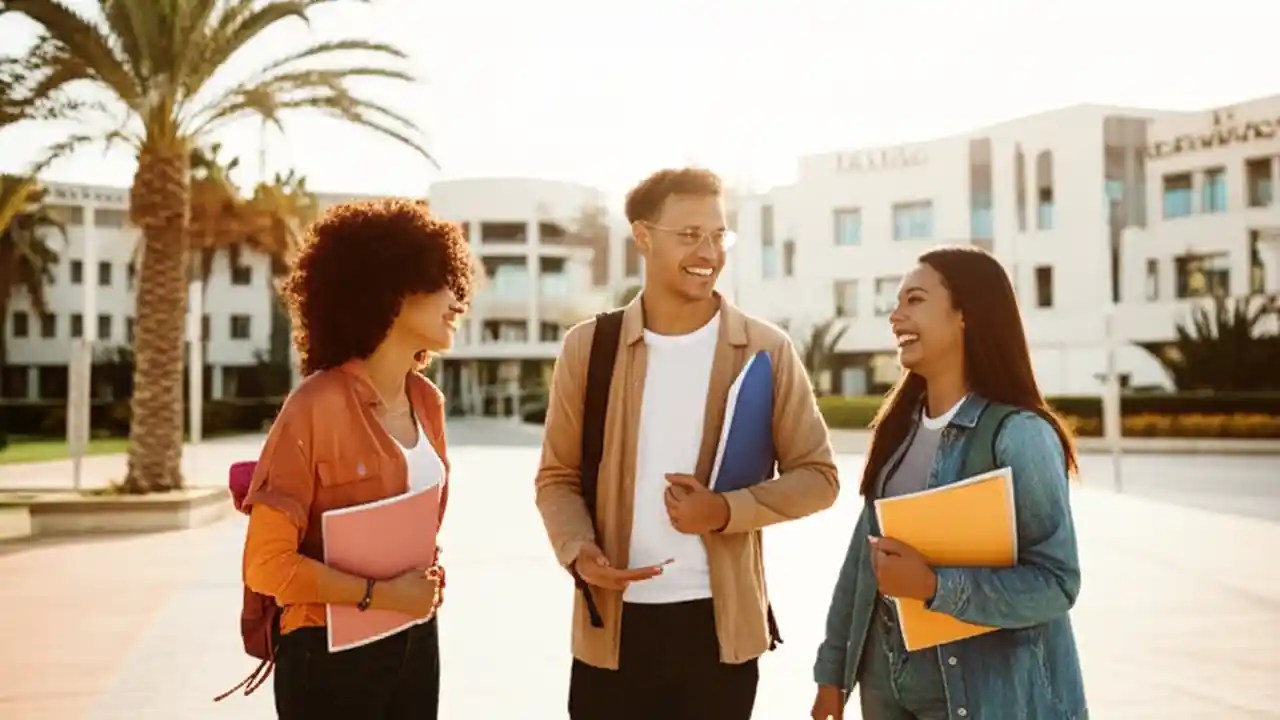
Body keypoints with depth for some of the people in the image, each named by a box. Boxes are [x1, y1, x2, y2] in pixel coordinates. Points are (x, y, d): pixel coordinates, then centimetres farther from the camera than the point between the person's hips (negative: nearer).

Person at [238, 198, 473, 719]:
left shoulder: (427, 400, 3)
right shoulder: (318, 404, -18)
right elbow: (266, 563, -17)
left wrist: (430, 572, 1)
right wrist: (379, 595, -16)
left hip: (416, 642, 6)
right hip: (332, 653, -6)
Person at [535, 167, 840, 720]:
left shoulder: (766, 351, -1)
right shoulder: (587, 347, 2)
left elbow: (817, 476, 1)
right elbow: (558, 477, 6)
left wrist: (728, 510, -15)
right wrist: (577, 549, -13)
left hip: (721, 622, 0)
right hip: (613, 621, 1)